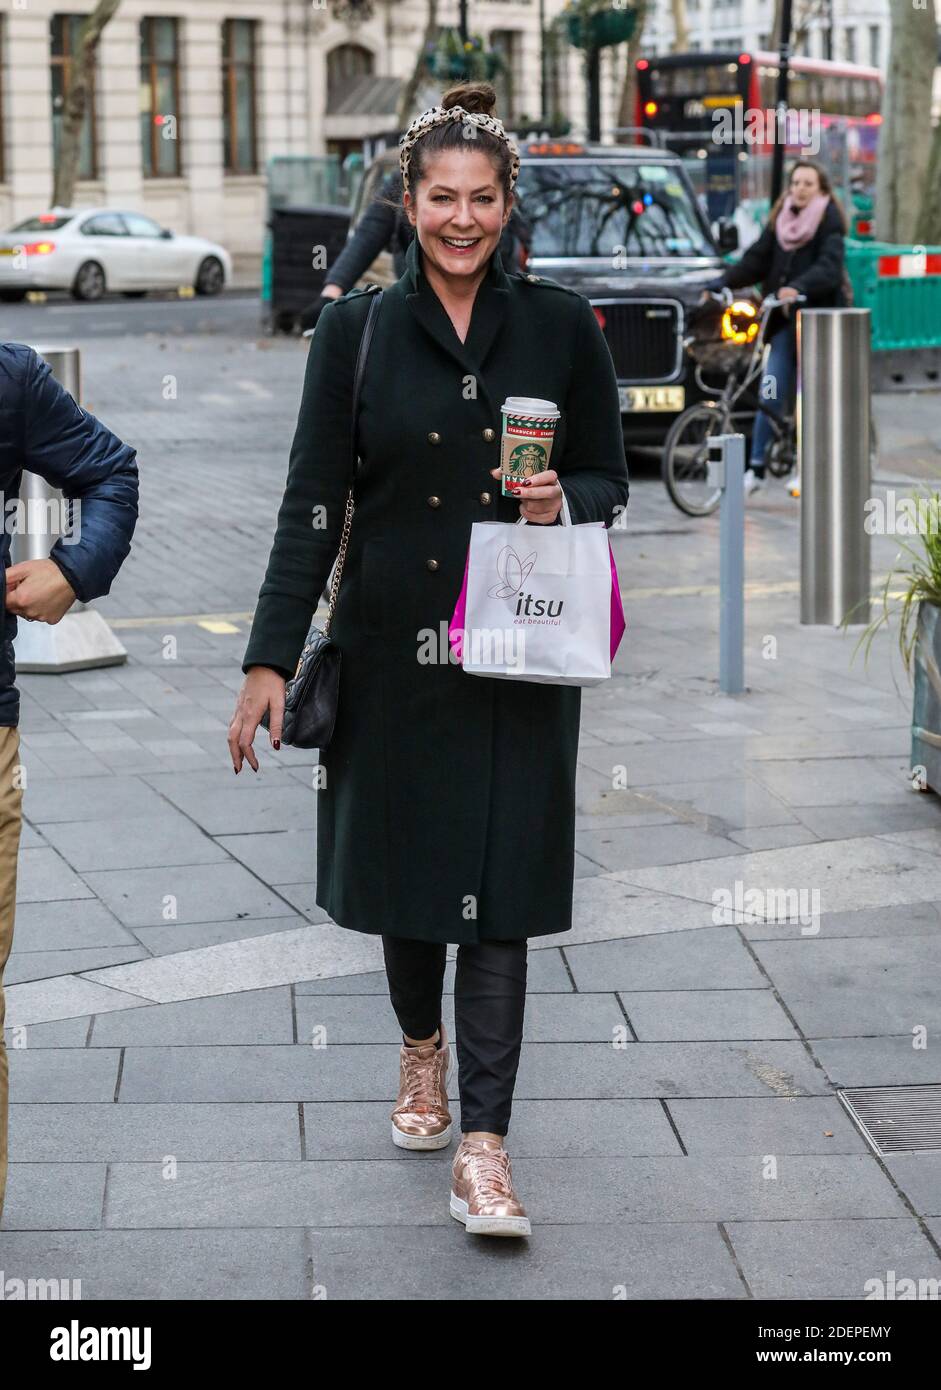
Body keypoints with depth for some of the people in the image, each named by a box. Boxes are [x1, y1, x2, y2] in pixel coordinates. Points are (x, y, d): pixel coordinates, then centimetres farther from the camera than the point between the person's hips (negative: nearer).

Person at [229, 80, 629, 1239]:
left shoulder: (561, 327, 1)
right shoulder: (357, 329, -1)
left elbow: (611, 482, 8)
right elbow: (312, 502, -2)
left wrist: (562, 502, -15)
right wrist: (270, 658, -6)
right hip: (392, 644, 1)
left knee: (498, 884, -4)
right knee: (400, 854, 12)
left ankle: (482, 1150, -2)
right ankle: (421, 1047, 41)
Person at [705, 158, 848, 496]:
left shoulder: (829, 224, -5)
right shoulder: (780, 222, 10)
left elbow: (829, 267, -20)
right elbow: (756, 260, 4)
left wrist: (798, 287, -37)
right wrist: (721, 283, -10)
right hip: (784, 319, 4)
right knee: (771, 394, -2)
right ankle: (756, 468, 0)